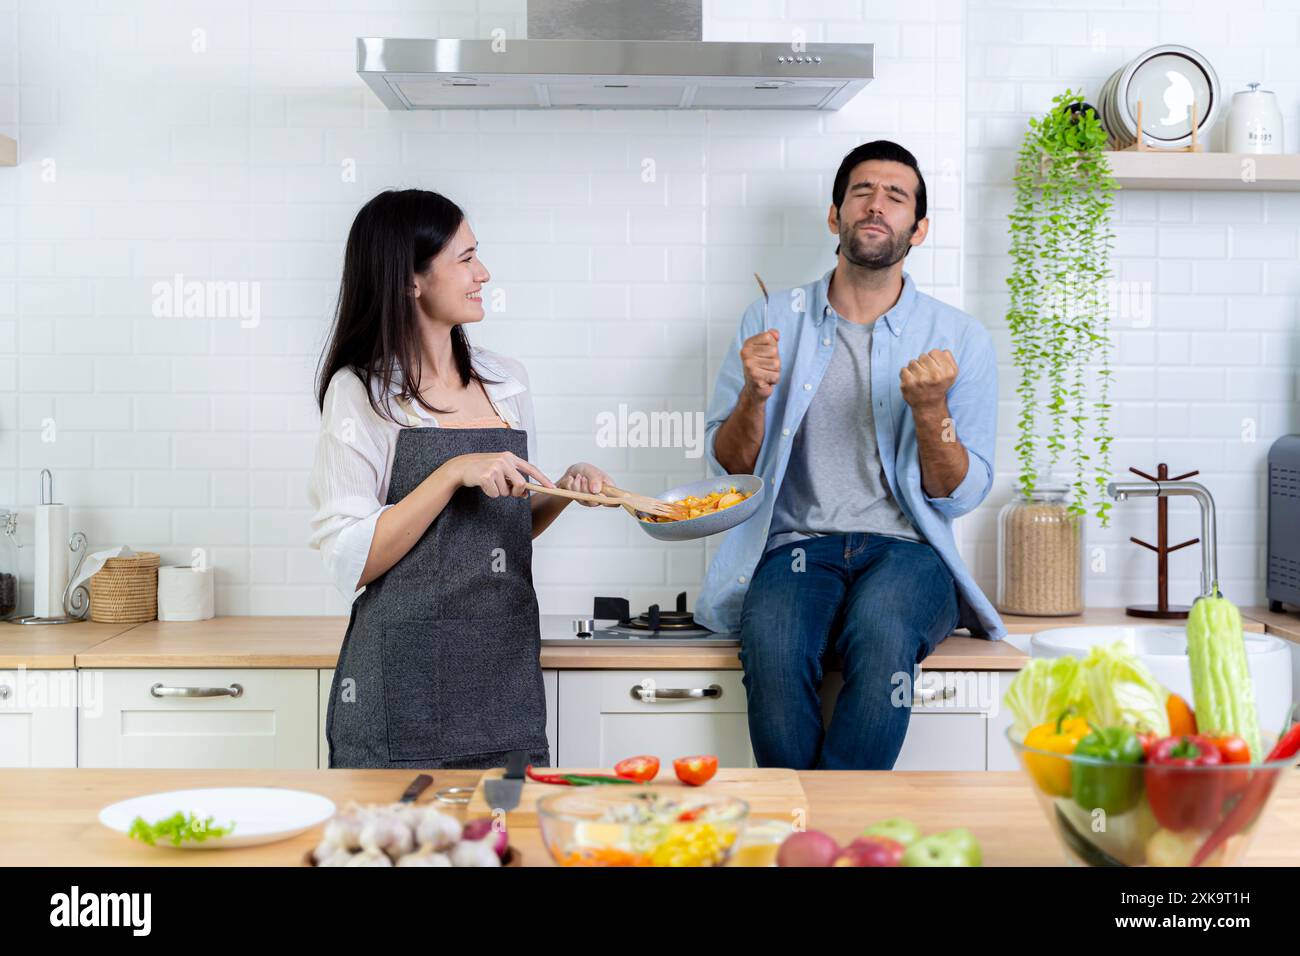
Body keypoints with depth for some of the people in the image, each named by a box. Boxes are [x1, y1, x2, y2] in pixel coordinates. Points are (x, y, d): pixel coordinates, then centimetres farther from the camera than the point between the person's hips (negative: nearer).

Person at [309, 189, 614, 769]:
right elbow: (350, 562, -13)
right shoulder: (360, 392, -7)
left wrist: (565, 490, 0)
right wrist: (453, 474, -20)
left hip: (506, 671, 5)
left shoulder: (505, 381, 9)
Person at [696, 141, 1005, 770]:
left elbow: (959, 496, 4)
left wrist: (930, 409, -13)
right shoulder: (771, 322, 11)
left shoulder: (960, 340, 8)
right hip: (796, 549, 1)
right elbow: (728, 466, 8)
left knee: (881, 630, -35)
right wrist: (755, 395, -11)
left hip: (906, 551, 0)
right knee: (773, 641, -33)